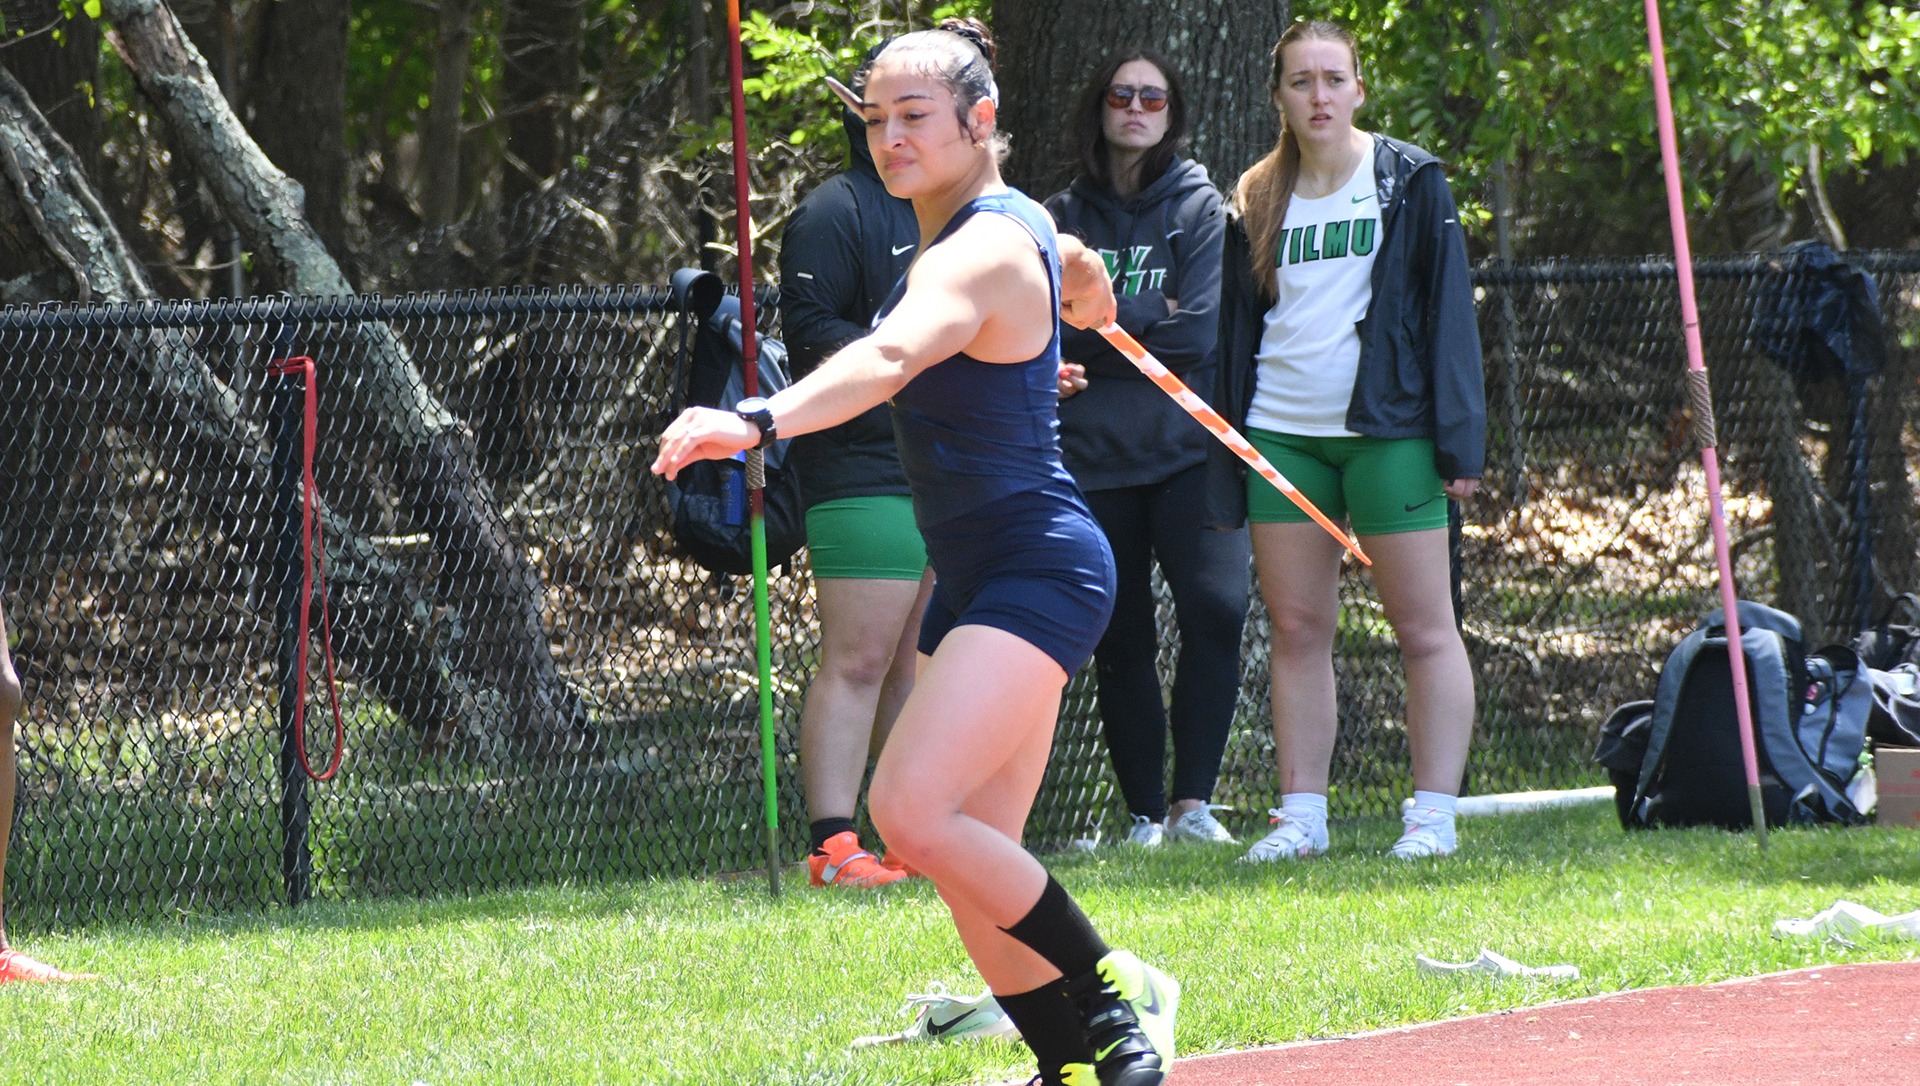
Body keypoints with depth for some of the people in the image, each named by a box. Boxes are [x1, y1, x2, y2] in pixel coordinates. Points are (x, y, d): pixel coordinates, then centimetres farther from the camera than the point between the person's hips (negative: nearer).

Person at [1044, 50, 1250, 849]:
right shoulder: (1062, 217, 11)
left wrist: (1083, 329, -5)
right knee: (1120, 640, 4)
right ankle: (1144, 813, 11)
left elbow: (1197, 330, -6)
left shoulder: (1199, 208, 4)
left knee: (1214, 605, -19)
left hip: (1187, 449, -2)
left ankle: (1193, 800, -14)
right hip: (1090, 456, 2)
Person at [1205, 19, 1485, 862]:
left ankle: (1434, 815, -2)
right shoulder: (1257, 201, 12)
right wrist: (1225, 466, 8)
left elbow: (1447, 311, -1)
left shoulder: (1409, 183, 2)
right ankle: (1301, 815, 8)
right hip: (1280, 435, 4)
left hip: (1386, 431, -4)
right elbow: (1237, 330, 14)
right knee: (1297, 630, 4)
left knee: (1424, 628, -4)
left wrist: (1458, 441, -9)